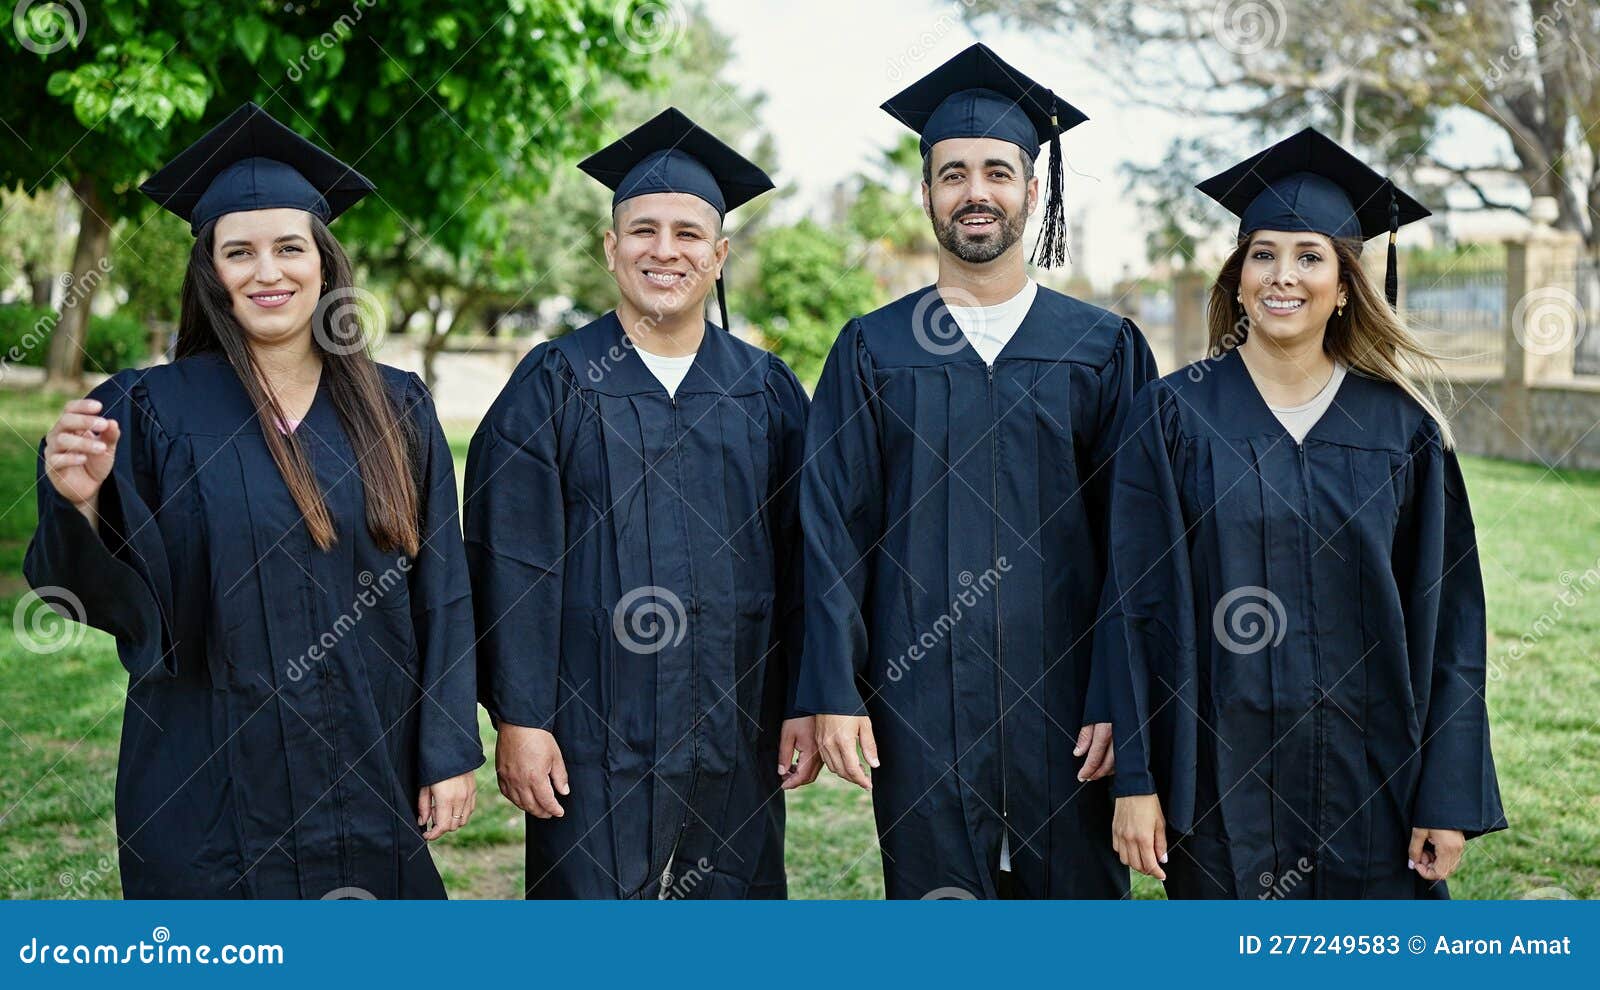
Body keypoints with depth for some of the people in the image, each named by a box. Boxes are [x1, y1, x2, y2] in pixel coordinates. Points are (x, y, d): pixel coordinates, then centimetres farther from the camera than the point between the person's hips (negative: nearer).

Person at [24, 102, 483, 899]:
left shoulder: (395, 411, 2)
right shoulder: (153, 411, -4)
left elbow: (440, 591, 2)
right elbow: (124, 602, -7)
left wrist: (451, 752, -2)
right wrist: (80, 504, -27)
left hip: (370, 774, 2)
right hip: (213, 785, -2)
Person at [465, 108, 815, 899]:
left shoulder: (767, 392, 7)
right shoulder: (553, 385, 0)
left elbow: (800, 561, 6)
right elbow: (510, 565, -5)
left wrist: (804, 704, 2)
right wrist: (517, 718, -10)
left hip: (735, 738, 3)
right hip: (592, 737, -2)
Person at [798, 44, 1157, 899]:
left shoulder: (1107, 349, 5)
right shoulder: (871, 351, 6)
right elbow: (832, 534, 2)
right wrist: (833, 692, -5)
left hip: (1063, 702, 0)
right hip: (920, 707, 0)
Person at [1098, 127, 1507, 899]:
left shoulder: (1404, 426, 1)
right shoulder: (1175, 416, -2)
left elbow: (1448, 616, 1)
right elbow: (1135, 605, -4)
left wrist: (1450, 793, -3)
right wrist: (1135, 779, -8)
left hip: (1373, 778, 1)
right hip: (1219, 775, -1)